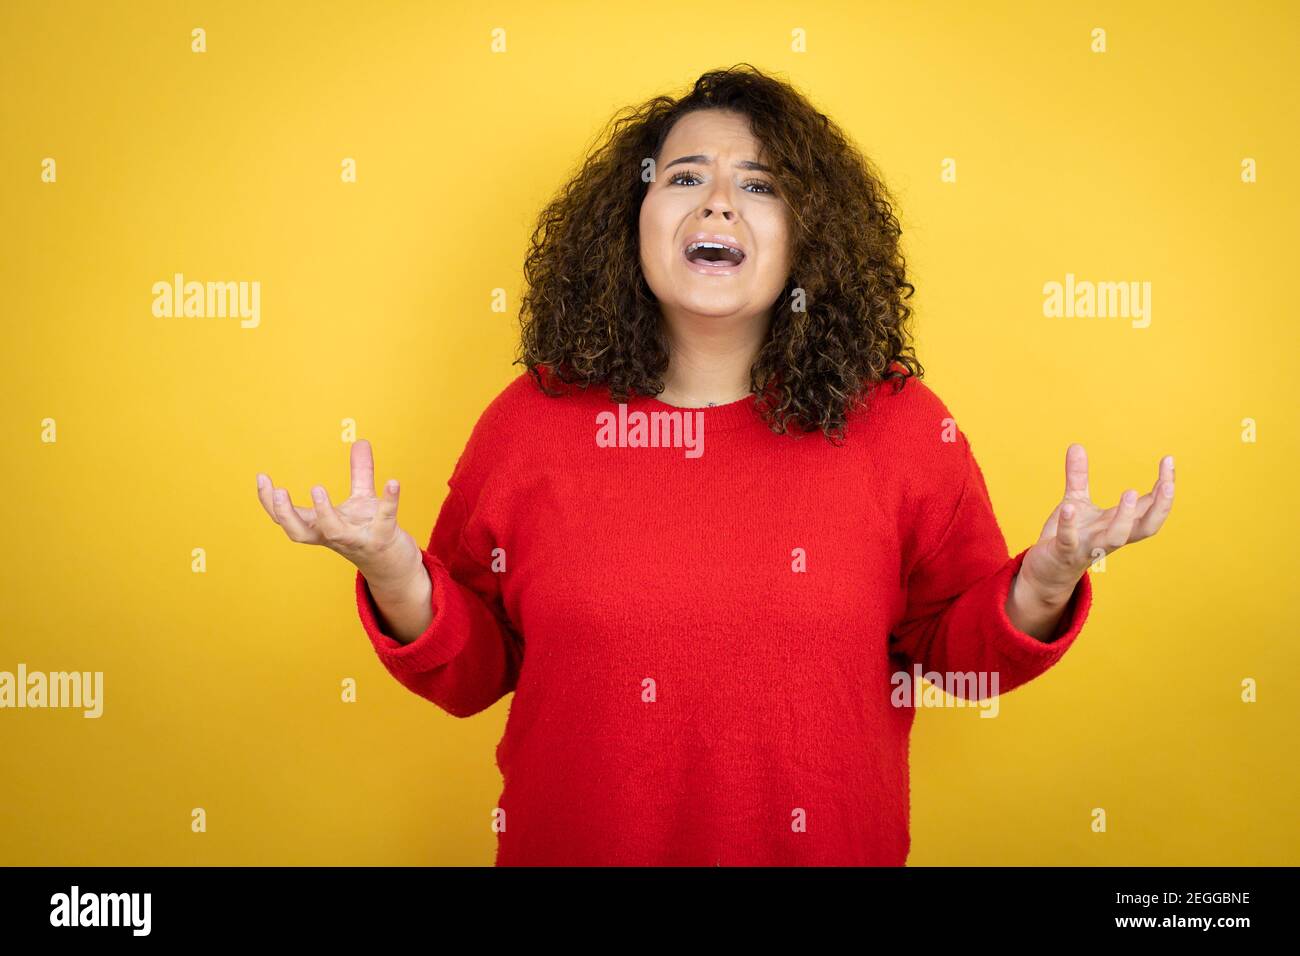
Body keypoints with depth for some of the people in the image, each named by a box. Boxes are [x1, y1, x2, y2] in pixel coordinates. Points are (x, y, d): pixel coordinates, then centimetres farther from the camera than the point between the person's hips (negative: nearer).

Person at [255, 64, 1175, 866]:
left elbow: (959, 645, 0)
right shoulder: (530, 422, -7)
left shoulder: (901, 426, -8)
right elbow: (469, 670, -1)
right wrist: (397, 575, -19)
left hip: (827, 844, 0)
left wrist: (1043, 586, -18)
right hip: (572, 843, 1)